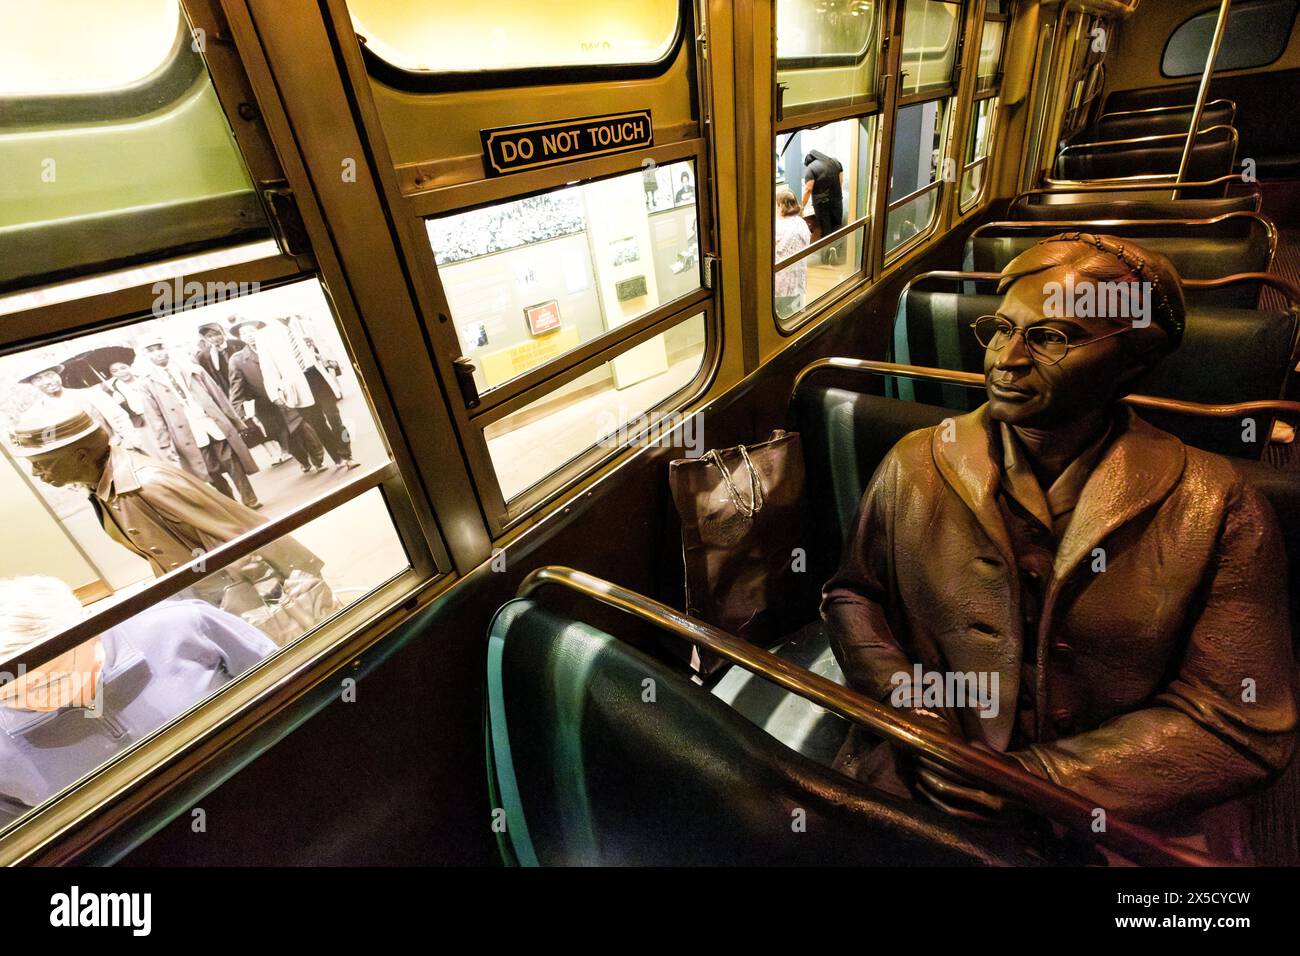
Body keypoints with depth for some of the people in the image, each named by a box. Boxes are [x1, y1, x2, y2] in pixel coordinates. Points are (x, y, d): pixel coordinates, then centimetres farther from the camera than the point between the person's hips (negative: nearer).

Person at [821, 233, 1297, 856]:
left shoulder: (1215, 510, -7)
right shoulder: (915, 467, -4)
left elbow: (1243, 726, -7)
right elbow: (852, 593, 3)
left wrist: (1032, 777, -15)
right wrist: (908, 713, -11)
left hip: (1127, 819, 2)